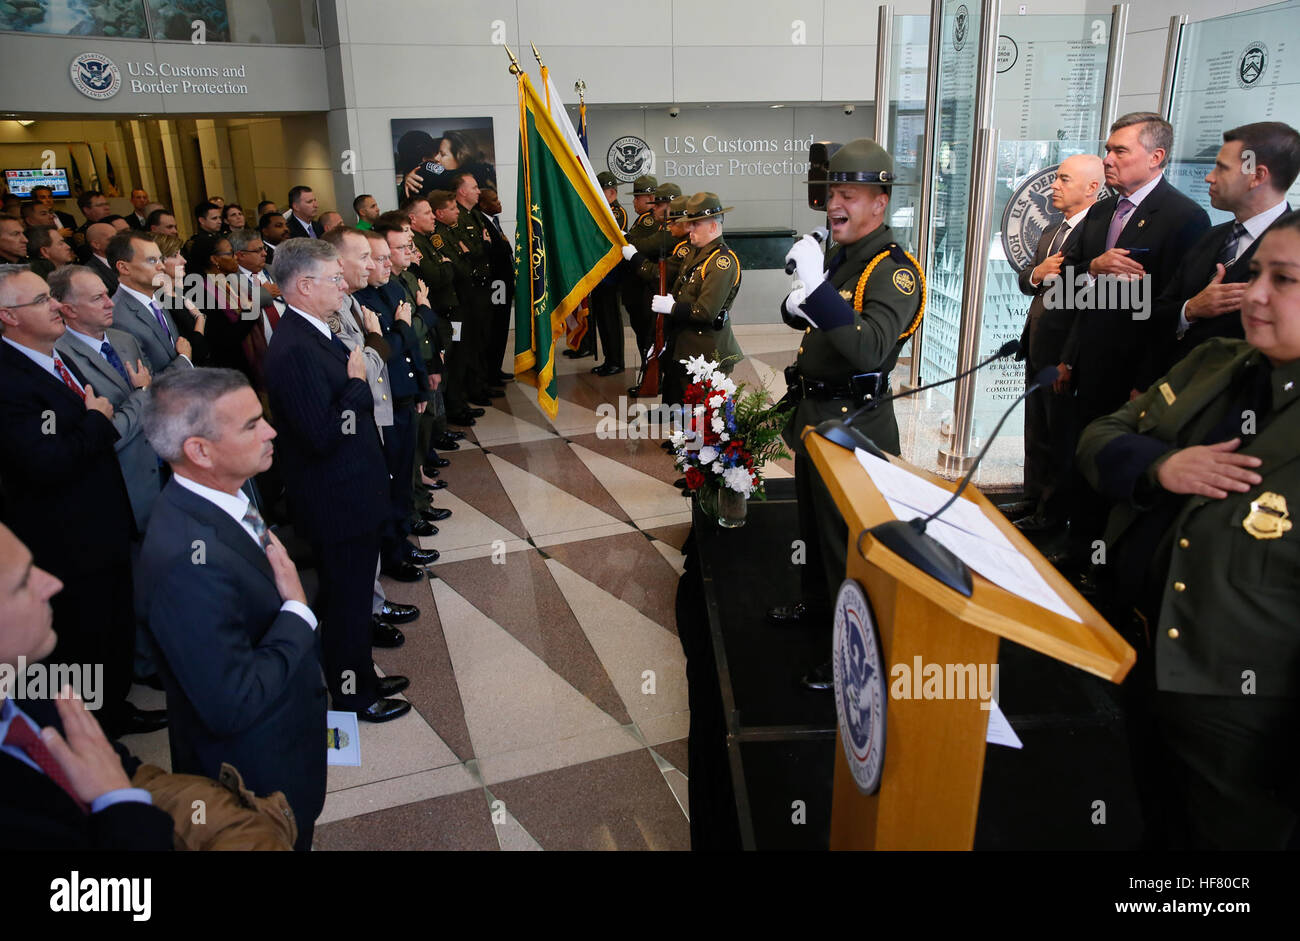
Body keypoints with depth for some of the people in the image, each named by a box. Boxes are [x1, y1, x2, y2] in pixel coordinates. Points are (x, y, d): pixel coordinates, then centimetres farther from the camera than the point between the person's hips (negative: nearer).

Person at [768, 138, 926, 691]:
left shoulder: (893, 269, -19)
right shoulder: (838, 254, 9)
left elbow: (871, 349, -35)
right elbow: (797, 317, 16)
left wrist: (818, 290, -40)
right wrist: (800, 299, -6)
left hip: (853, 422, -9)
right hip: (814, 414, 9)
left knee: (846, 539, 1)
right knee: (813, 521, 24)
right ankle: (817, 607, 46)